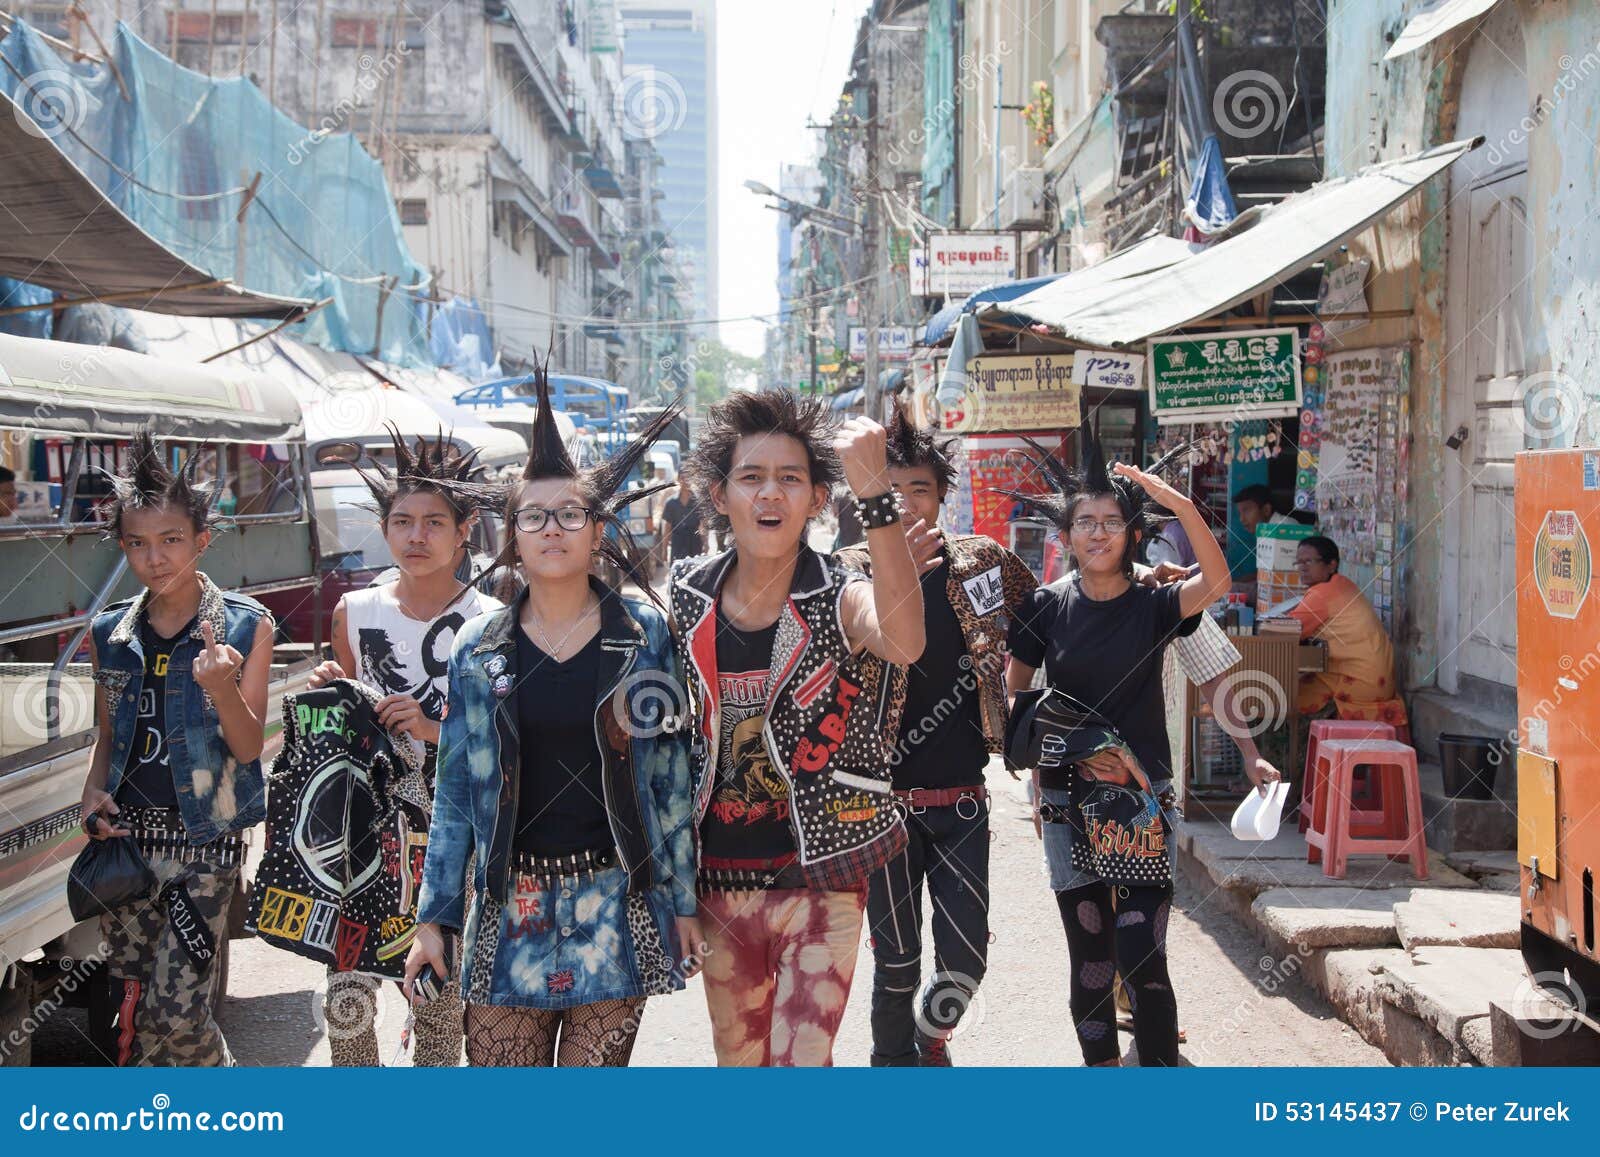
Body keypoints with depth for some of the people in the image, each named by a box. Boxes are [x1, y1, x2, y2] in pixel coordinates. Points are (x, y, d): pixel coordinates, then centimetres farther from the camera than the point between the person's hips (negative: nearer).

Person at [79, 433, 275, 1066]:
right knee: (129, 1006, 8)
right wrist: (93, 792, -2)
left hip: (204, 840, -4)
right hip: (126, 835, 4)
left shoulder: (244, 627, -5)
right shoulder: (111, 632, 7)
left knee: (176, 1011, -8)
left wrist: (219, 686, -26)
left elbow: (249, 747, -7)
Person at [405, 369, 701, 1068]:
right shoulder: (477, 649, 4)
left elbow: (670, 778, 3)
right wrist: (433, 917, 4)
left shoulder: (646, 634, 1)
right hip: (510, 906, 1)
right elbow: (457, 791, 7)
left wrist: (683, 902, 3)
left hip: (617, 907, -1)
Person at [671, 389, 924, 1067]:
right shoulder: (682, 599, -2)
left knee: (800, 1061, -7)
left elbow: (904, 642, -36)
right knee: (737, 1057, 17)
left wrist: (875, 495, -44)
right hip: (719, 883, 4)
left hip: (819, 880, -4)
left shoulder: (842, 602, -11)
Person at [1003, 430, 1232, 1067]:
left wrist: (1178, 502, -30)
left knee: (1143, 962, -7)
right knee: (1091, 965, 5)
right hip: (1069, 805, 1)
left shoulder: (1151, 605, -1)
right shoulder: (1047, 607, 2)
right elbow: (1016, 696, 9)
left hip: (1143, 805, -1)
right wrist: (1071, 750, -1)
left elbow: (1216, 581, -21)